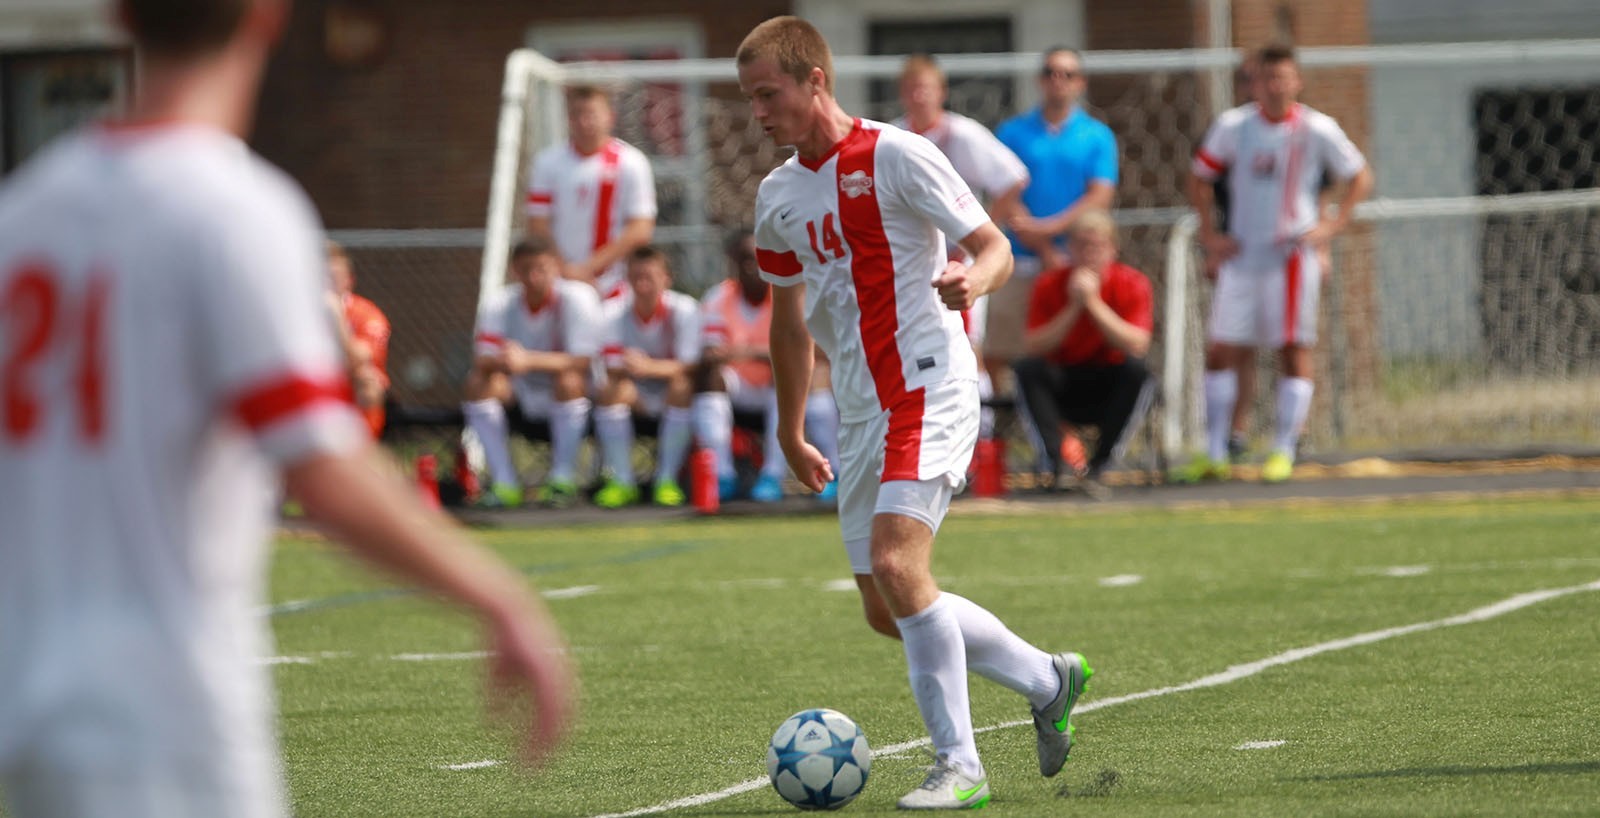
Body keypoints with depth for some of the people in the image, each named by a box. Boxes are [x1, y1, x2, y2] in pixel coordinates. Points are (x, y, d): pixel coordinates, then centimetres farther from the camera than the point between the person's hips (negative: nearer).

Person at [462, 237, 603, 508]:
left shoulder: (578, 297, -16)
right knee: (478, 383, -22)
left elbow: (584, 361, -25)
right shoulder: (498, 304, -6)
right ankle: (505, 483, -19)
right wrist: (502, 362, -40)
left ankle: (563, 482, -25)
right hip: (524, 399, 3)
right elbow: (482, 361, -15)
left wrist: (529, 360, -40)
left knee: (569, 379, -35)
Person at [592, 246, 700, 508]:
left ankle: (667, 479, -27)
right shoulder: (613, 312, -10)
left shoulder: (684, 309, -15)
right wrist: (627, 367, -38)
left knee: (682, 387, -34)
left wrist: (649, 367, -41)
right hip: (636, 394, 2)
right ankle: (621, 480, -24)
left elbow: (688, 366, -24)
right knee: (611, 390, -30)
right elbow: (613, 369, -14)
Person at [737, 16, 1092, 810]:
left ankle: (958, 767, -17)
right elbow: (790, 318, 25)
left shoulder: (895, 156, -8)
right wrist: (790, 432, 27)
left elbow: (995, 247, -8)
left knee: (896, 564, -23)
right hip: (860, 412, 8)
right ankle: (1047, 680, 26)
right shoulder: (777, 195, 14)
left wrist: (972, 279, -31)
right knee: (885, 611, 6)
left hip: (928, 390, -8)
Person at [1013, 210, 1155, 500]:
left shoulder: (1132, 283, -7)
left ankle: (1097, 468, -28)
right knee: (1028, 369, -28)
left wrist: (1093, 303, -24)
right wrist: (1074, 307, -22)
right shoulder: (1049, 285, -5)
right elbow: (1033, 347, -14)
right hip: (1063, 387, 1)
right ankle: (1056, 467, -31)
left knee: (1136, 370, -32)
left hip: (1108, 392, -1)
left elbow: (1137, 347, -21)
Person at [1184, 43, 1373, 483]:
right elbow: (1200, 177, 13)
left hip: (1293, 253, -2)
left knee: (1294, 350, -3)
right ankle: (1214, 454, 6)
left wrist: (1331, 228, -5)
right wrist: (1209, 233, 3)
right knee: (1222, 351, 0)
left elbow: (1359, 177, 5)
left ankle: (1284, 452, 2)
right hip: (1240, 255, 2)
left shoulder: (1317, 130, -4)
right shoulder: (1233, 125, 1)